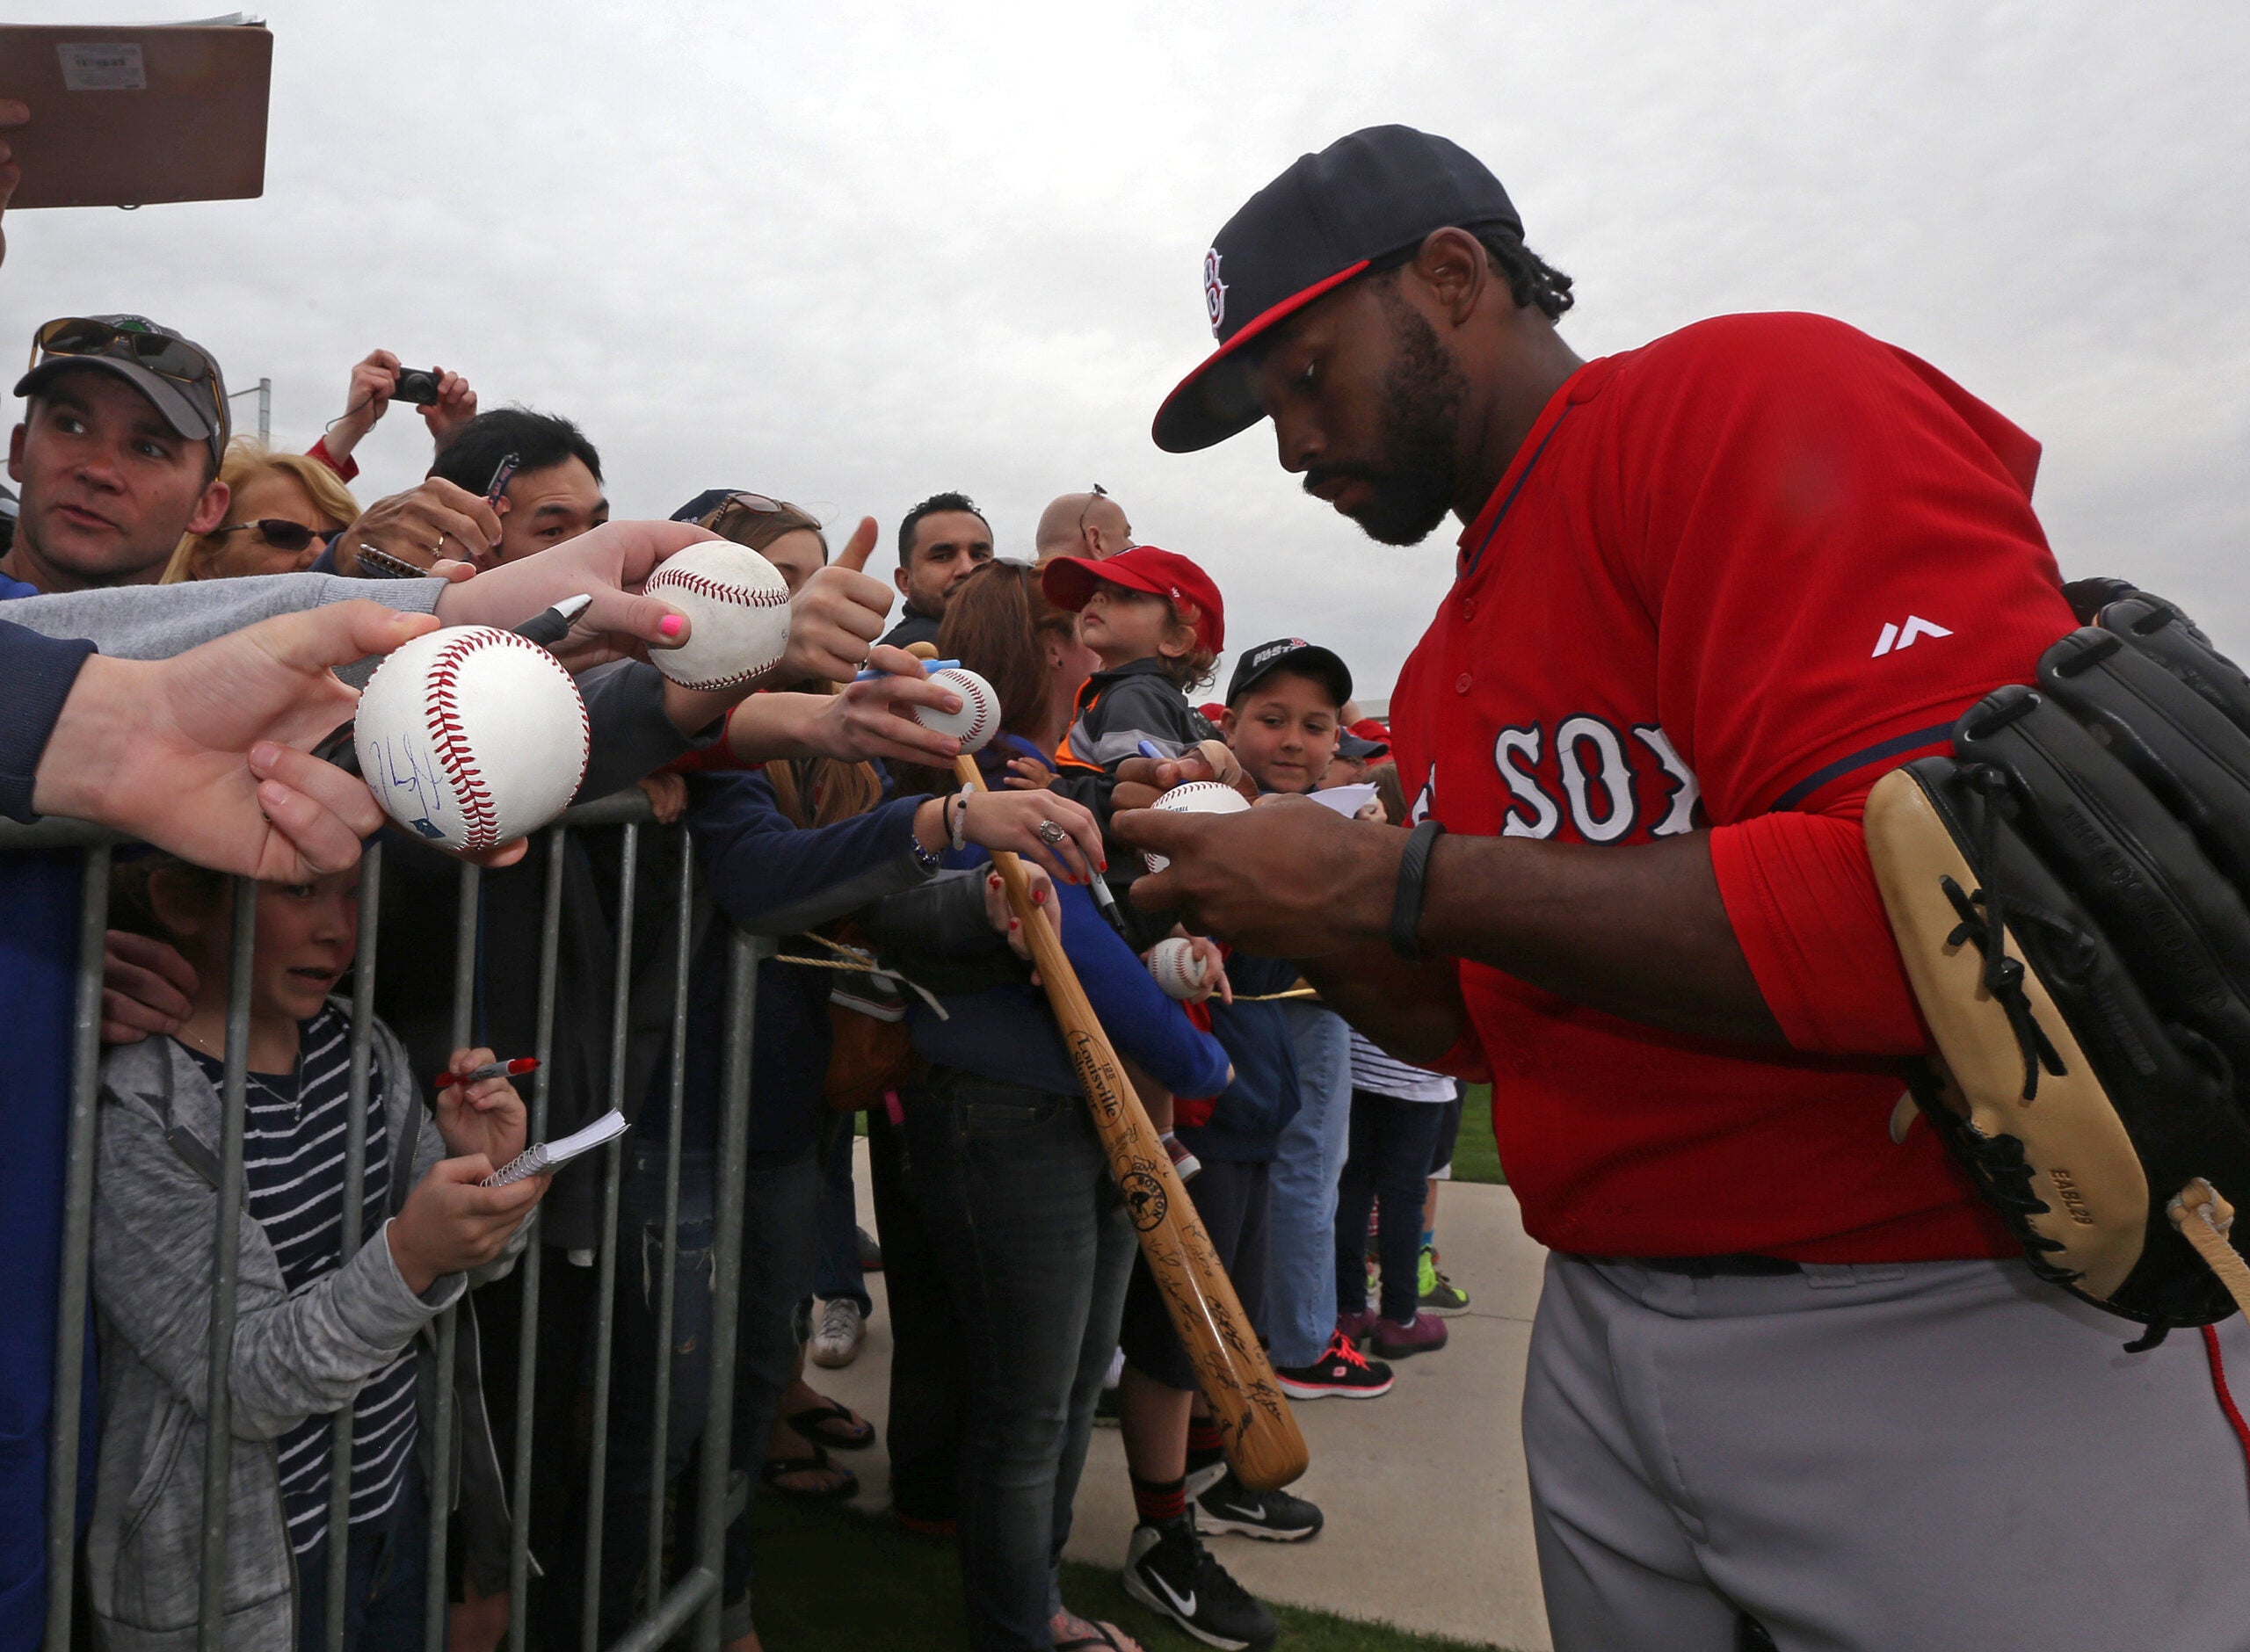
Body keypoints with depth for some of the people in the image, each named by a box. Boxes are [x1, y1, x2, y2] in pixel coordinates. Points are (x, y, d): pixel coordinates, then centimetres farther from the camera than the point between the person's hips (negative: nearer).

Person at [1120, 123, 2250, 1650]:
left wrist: (1392, 881, -20)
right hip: (1602, 1336, 8)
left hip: (1964, 1341, -7)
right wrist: (1295, 914, -1)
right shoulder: (1443, 674, 11)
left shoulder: (1767, 396, -13)